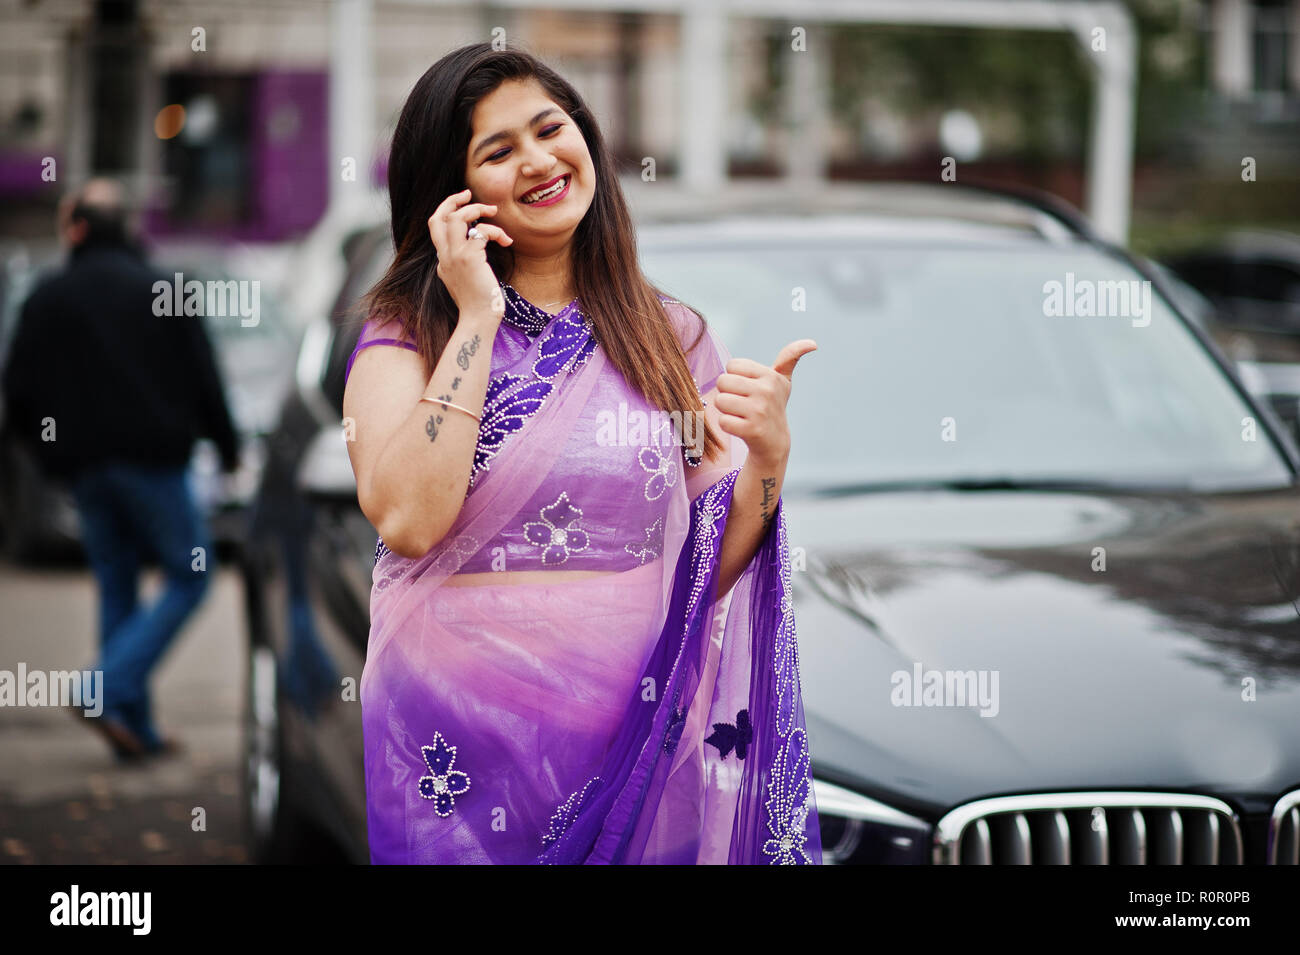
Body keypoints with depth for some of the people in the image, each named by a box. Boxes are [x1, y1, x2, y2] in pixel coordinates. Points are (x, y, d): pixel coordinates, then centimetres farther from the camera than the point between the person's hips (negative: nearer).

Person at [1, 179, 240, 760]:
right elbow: (203, 380, -1)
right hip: (152, 460, -3)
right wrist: (227, 447, 13)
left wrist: (50, 450, 21)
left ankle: (137, 730, 8)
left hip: (84, 469, 4)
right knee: (189, 577, 3)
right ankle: (110, 690, -14)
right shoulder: (162, 292, -2)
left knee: (116, 591, 12)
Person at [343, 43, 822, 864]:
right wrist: (479, 318, -14)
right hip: (462, 733, -2)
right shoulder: (407, 327, -1)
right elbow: (408, 520, -19)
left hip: (635, 729, 2)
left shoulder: (671, 336, 6)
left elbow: (708, 572, 6)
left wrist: (768, 455, -12)